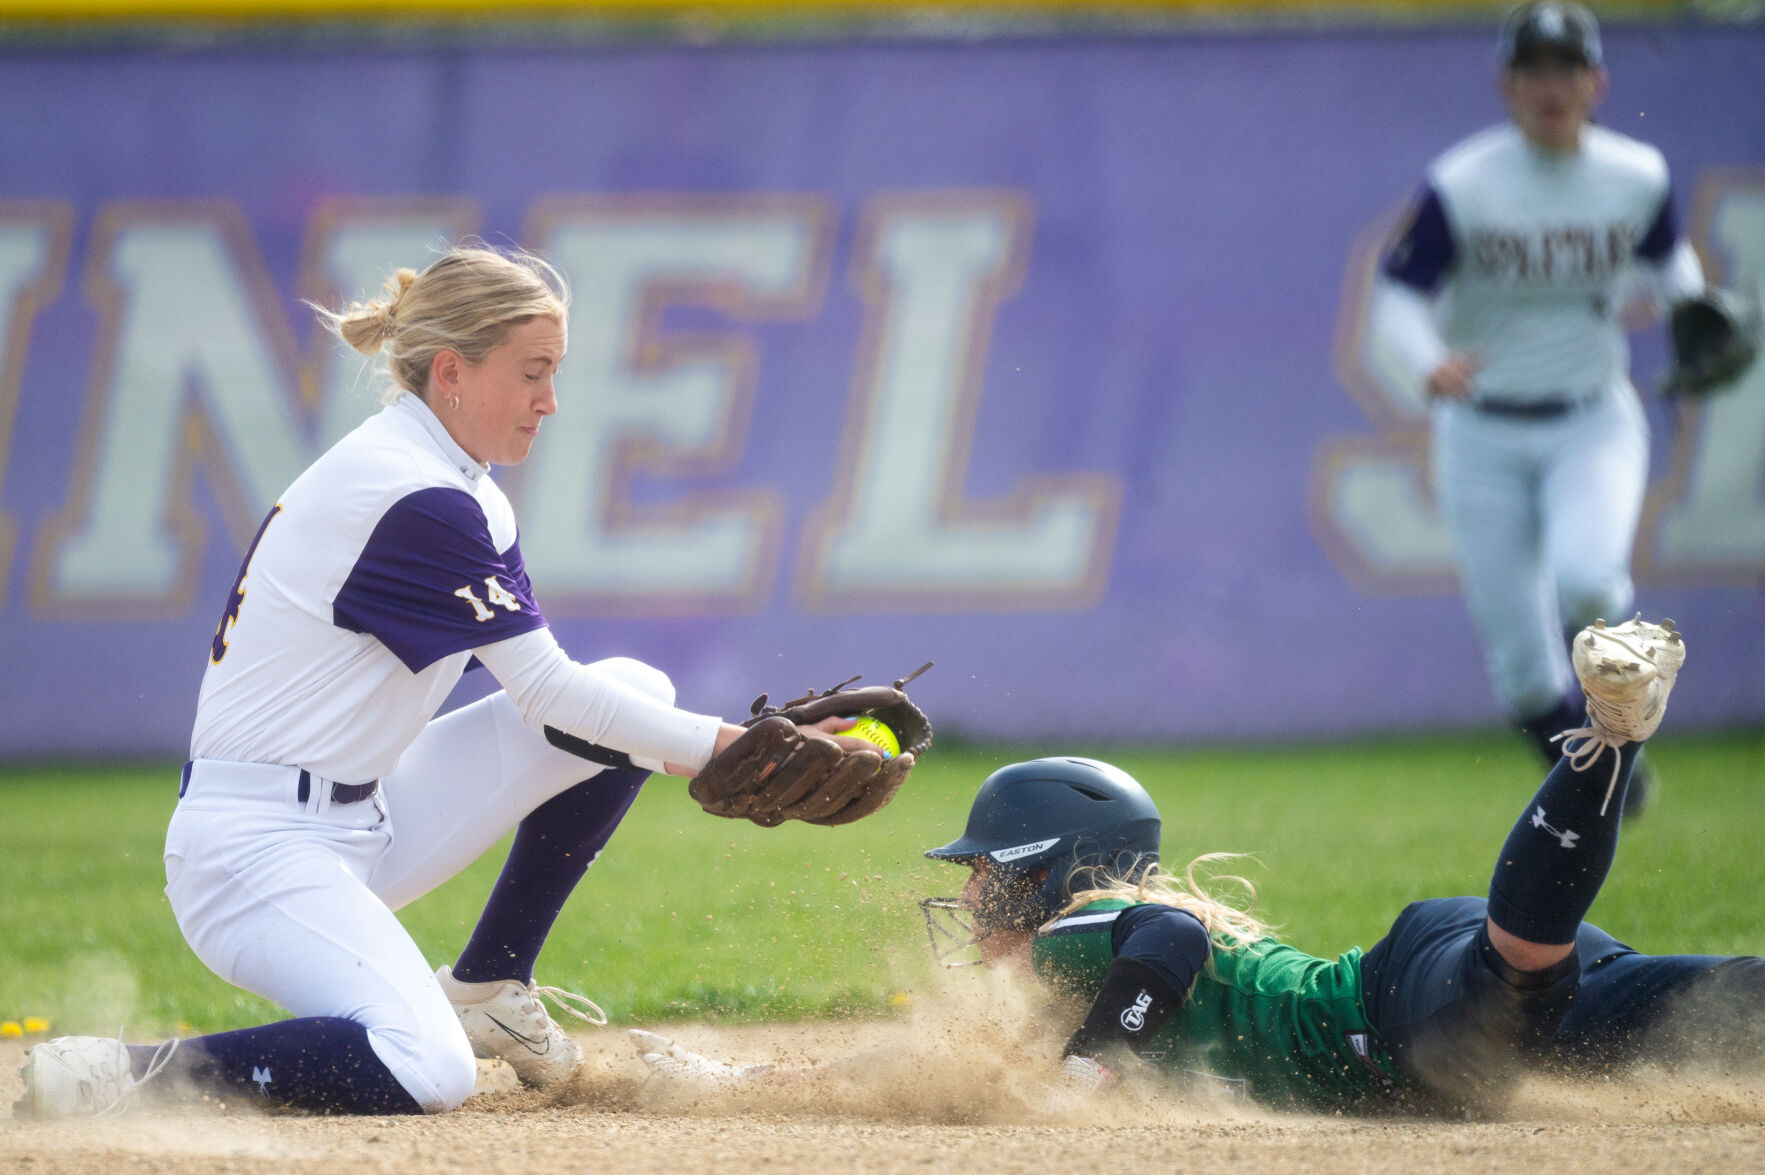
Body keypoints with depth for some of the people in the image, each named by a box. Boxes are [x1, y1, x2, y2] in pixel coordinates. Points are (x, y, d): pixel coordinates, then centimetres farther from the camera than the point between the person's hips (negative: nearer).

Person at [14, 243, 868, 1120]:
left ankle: (486, 986, 14)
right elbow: (548, 692, -15)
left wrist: (719, 753, -1)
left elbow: (538, 692, 11)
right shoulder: (414, 501, -18)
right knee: (427, 1074, -33)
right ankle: (128, 1070, -17)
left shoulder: (450, 486, 13)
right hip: (255, 845, -10)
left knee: (635, 687, 7)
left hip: (365, 824, 10)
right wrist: (735, 749, -10)